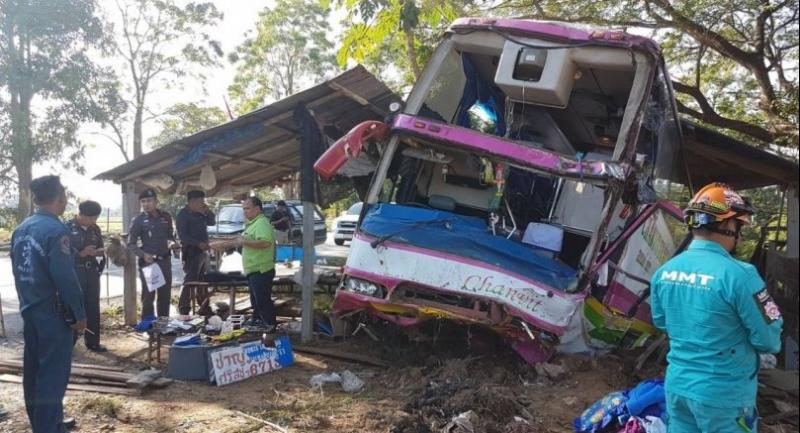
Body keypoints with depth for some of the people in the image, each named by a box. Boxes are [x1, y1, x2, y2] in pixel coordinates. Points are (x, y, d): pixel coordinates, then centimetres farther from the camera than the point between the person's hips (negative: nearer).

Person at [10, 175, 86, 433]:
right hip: (53, 312, -9)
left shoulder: (21, 229, 8)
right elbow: (65, 277, -22)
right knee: (53, 372, -1)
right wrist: (79, 313, -15)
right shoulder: (55, 230, -19)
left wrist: (26, 301, 22)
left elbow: (17, 271, 14)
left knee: (33, 369, 16)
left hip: (29, 310, 9)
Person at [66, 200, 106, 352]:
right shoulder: (67, 228, -7)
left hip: (92, 273, 5)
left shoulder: (95, 229, 10)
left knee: (93, 307, 9)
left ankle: (93, 342, 19)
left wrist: (101, 252, -4)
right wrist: (81, 254, -20)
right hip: (74, 273, -5)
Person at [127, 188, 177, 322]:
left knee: (165, 294, 10)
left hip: (165, 261, 4)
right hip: (148, 262, -4)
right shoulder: (138, 220, -6)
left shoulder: (166, 217, 6)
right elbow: (131, 244, -6)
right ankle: (147, 323, 10)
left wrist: (173, 242, -3)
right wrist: (143, 255, -21)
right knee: (148, 294, -1)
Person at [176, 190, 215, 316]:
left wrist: (208, 211, 4)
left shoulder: (199, 214, 14)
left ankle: (204, 308, 24)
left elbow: (212, 222, 22)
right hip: (191, 252, -9)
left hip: (202, 252, 9)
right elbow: (182, 236, -19)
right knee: (190, 282, -9)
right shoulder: (183, 215, -11)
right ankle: (183, 310, -5)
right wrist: (199, 243, -27)